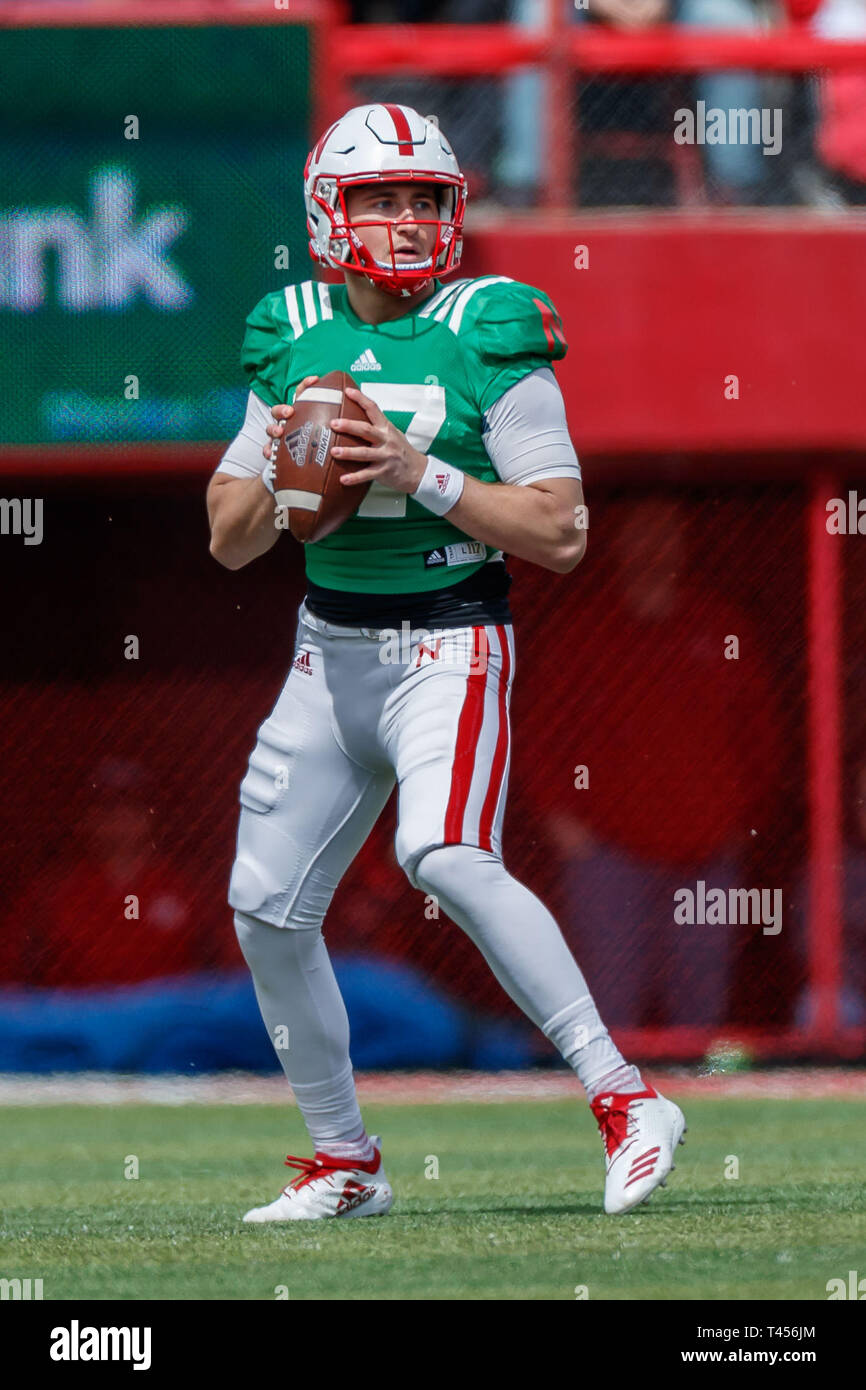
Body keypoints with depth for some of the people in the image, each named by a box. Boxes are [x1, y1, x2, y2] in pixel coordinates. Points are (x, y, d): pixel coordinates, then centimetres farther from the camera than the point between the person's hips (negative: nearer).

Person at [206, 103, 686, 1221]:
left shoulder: (490, 335, -9)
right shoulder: (293, 340, 7)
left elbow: (560, 535, -13)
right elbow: (228, 542, 11)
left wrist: (419, 472, -22)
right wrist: (279, 476, -10)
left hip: (449, 646, -6)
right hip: (329, 652, 6)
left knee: (447, 860, -29)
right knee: (268, 907, 6)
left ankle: (623, 1100, -26)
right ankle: (344, 1161, 24)